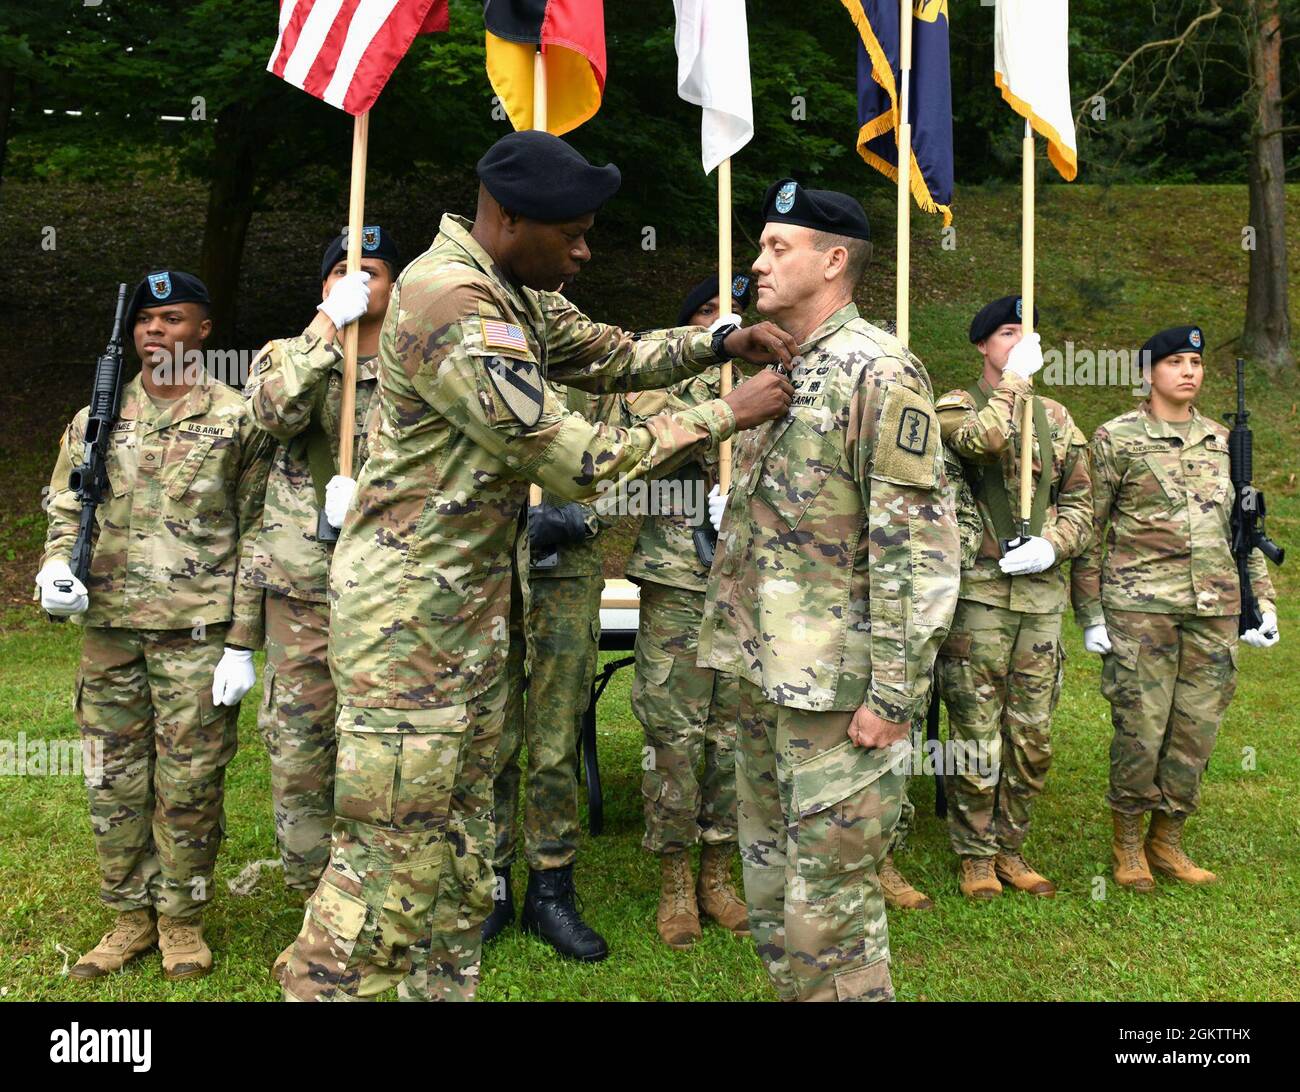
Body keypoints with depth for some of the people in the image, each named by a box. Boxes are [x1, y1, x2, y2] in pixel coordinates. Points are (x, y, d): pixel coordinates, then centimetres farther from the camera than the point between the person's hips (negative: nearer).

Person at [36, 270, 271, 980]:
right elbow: (66, 513, 16)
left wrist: (242, 643, -6)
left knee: (189, 782, 3)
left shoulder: (237, 422, 1)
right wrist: (56, 566, -9)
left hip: (197, 633, -3)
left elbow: (254, 538, 0)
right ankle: (131, 915, 25)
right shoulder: (95, 422, 12)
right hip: (109, 629, 4)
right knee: (114, 781, 9)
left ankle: (182, 916, 20)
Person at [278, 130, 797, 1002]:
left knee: (463, 854, 17)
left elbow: (614, 354, 21)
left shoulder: (517, 296, 10)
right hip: (411, 613, -10)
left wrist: (721, 343, 4)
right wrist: (724, 417, -15)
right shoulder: (449, 302, -21)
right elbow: (575, 461, -23)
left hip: (477, 611, 10)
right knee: (388, 862, -3)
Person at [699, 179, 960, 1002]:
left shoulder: (880, 371, -12)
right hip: (765, 676, 9)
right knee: (773, 898, 17)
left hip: (838, 687, -9)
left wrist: (895, 694, -19)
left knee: (832, 904, -1)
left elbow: (918, 545, -17)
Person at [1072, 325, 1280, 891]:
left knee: (1196, 729, 7)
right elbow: (1089, 530, 0)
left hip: (1215, 610, 5)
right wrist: (1090, 613, -4)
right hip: (1140, 608, -5)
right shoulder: (1115, 438, 0)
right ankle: (1127, 843, 18)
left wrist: (1261, 602, 13)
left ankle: (1167, 840, 24)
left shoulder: (1222, 442, 15)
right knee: (1140, 729, -2)